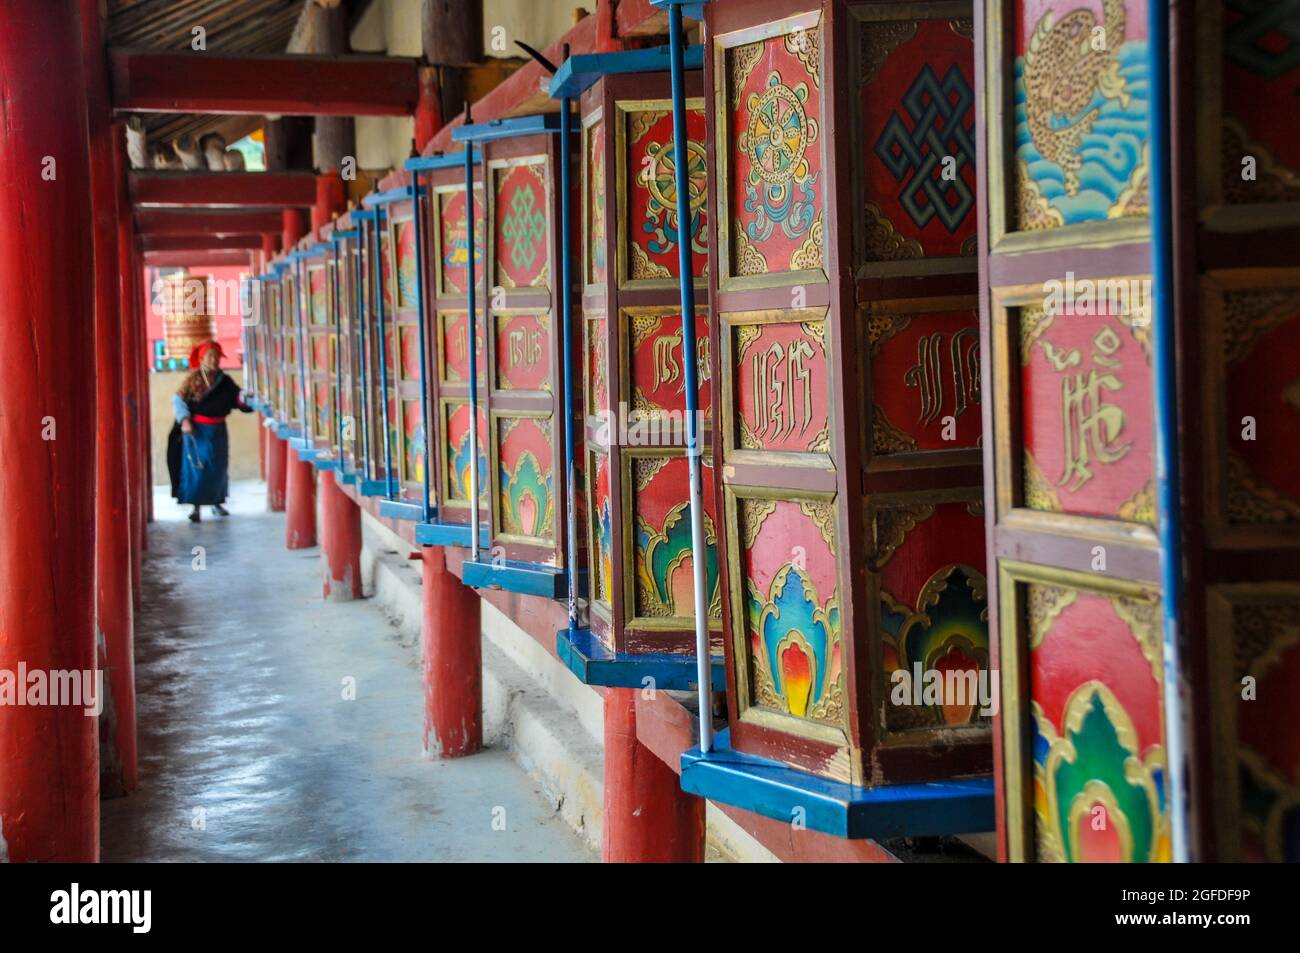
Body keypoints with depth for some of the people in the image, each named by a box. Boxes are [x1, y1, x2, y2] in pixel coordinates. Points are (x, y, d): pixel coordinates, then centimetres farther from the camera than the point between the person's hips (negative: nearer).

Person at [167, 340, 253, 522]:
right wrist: (184, 420, -18)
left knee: (218, 467, 11)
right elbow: (178, 399, -7)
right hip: (196, 430, -3)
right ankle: (196, 507, -1)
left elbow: (238, 399, 0)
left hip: (218, 431, 3)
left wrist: (245, 398, -23)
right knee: (196, 467, -5)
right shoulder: (193, 378, -6)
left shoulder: (225, 381, 3)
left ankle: (216, 502, 28)